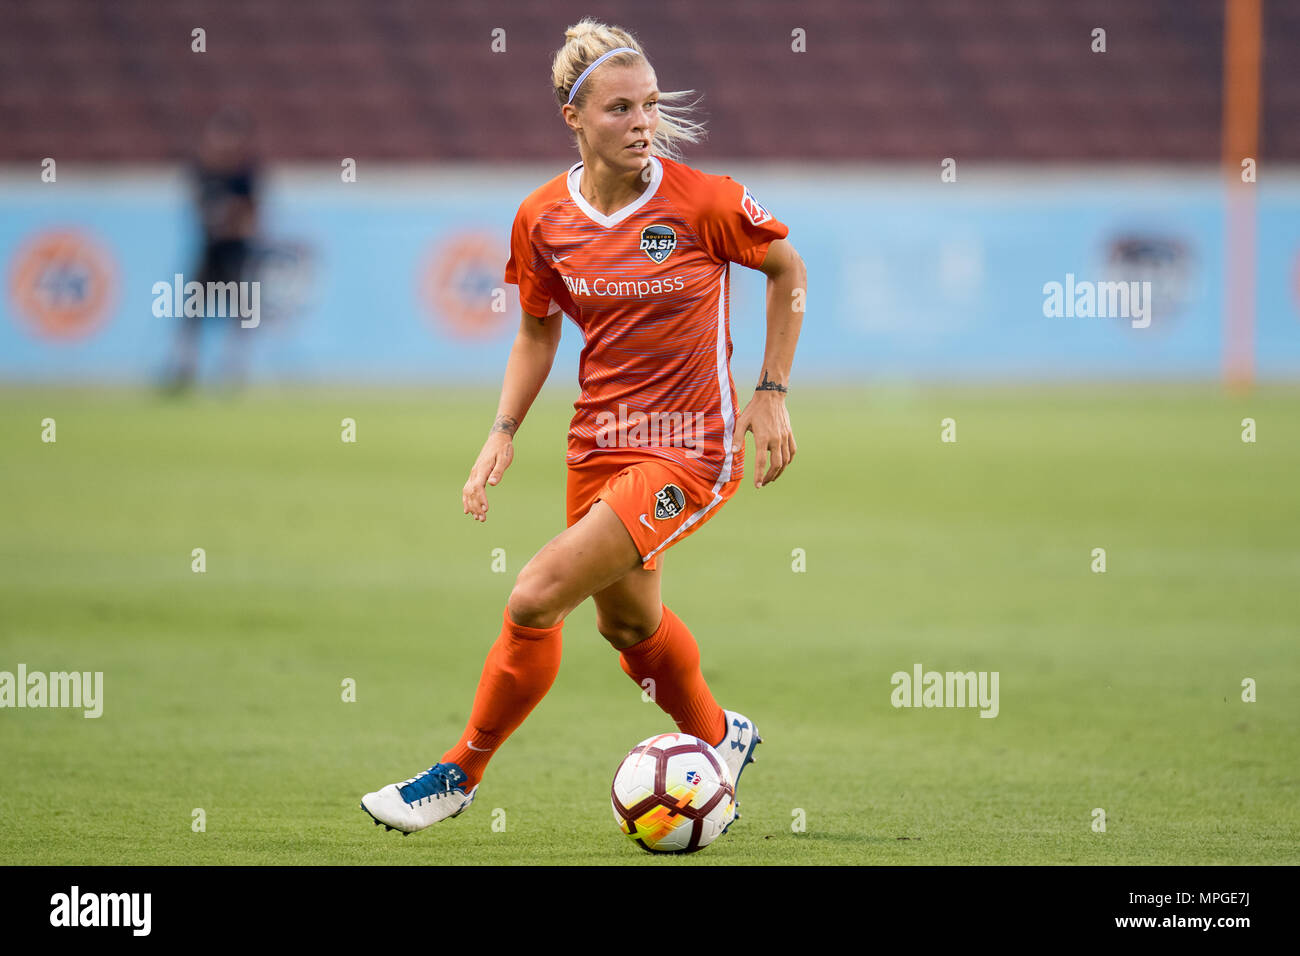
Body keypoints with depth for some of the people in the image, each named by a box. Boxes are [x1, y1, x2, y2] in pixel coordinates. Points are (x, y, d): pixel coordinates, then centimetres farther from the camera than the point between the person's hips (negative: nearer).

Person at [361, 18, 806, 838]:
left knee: (538, 596, -16)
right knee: (628, 620, 23)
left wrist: (772, 392, -2)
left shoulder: (702, 201, -16)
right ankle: (719, 738, 52)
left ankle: (461, 774, 3)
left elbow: (788, 270, 1)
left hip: (690, 451, -6)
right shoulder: (543, 219, -4)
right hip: (599, 444, 6)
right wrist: (504, 434, 2)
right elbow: (538, 331, 12)